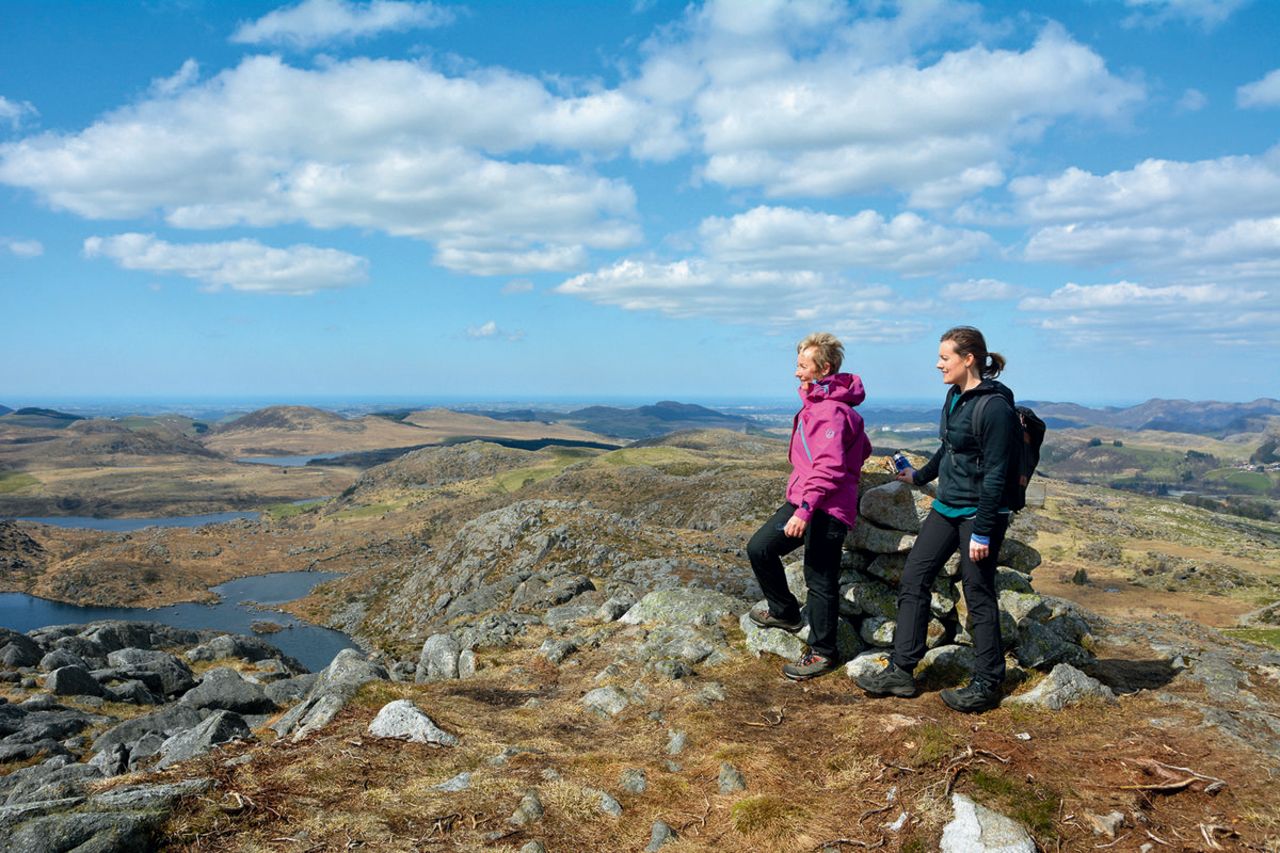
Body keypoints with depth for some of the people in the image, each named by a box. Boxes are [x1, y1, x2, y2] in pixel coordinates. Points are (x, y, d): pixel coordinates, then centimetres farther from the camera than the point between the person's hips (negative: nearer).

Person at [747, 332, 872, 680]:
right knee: (759, 548, 11)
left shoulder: (832, 410, -17)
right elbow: (862, 448, 23)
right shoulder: (817, 403, 14)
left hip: (826, 509, -10)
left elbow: (828, 467, -25)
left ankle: (823, 652, 14)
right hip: (802, 500, 10)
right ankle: (785, 612, 28)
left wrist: (805, 510, -29)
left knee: (820, 581, 0)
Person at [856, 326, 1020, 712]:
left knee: (978, 595, 1)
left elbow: (996, 475, -20)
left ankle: (987, 684, 16)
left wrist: (982, 533, -20)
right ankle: (901, 670, 14)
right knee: (913, 578, 7)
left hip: (980, 511, -9)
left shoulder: (994, 406, -19)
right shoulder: (955, 396, 8)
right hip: (947, 506, 9)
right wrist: (920, 476, 36)